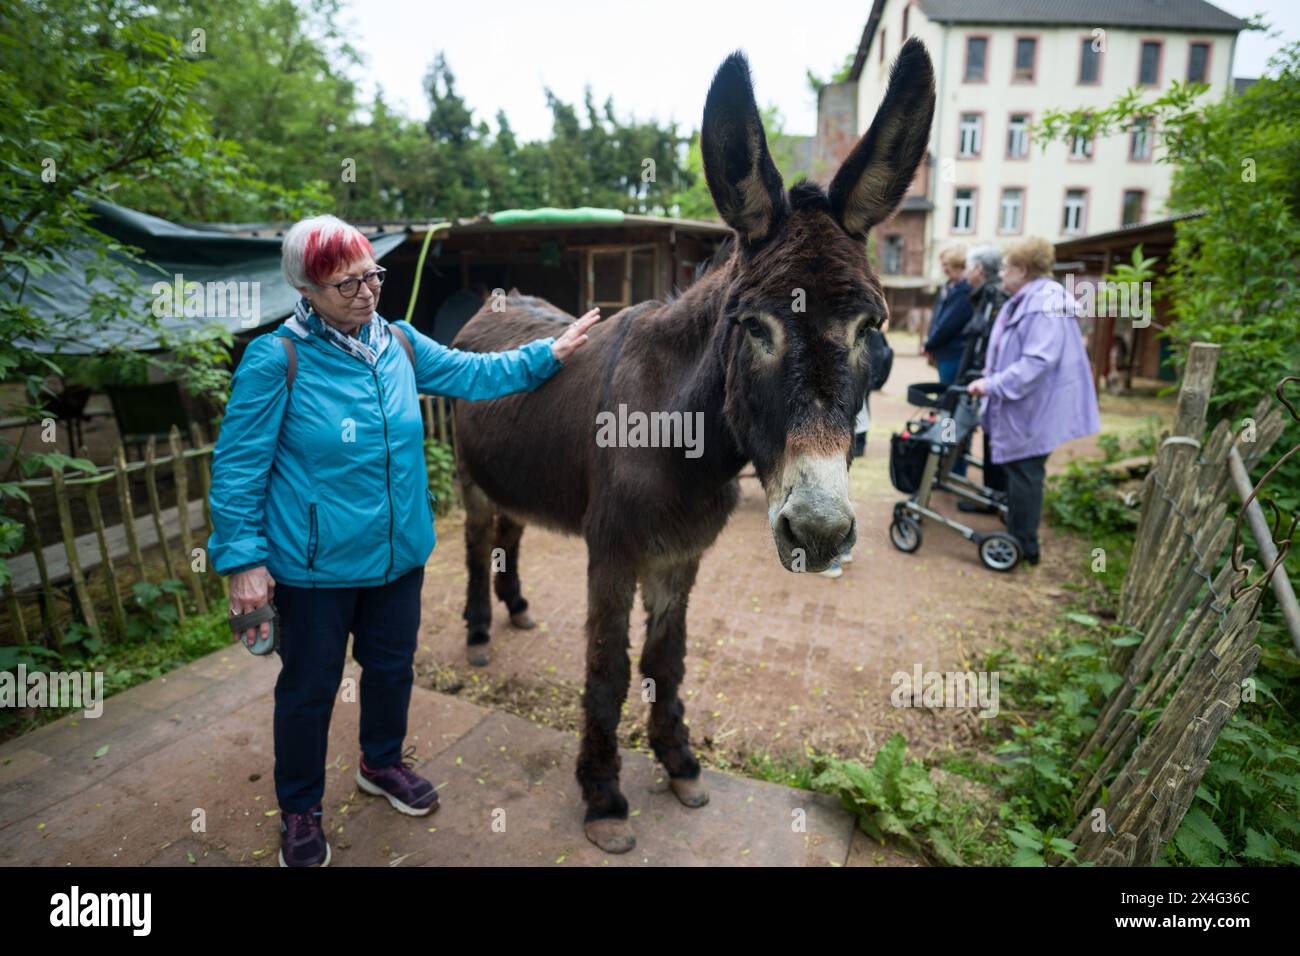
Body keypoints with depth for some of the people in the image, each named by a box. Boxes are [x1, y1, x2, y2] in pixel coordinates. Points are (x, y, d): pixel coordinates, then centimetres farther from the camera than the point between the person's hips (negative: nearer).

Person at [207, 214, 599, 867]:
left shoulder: (400, 343, 0)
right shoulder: (276, 359, -16)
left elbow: (474, 375, 11)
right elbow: (237, 467, -12)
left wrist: (550, 353, 5)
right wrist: (243, 559, -14)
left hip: (400, 554, 5)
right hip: (314, 565, -5)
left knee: (392, 666, 22)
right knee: (309, 688, 13)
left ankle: (381, 762, 50)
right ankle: (299, 810, 39)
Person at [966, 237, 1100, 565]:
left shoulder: (1044, 304, -21)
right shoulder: (1023, 302, 12)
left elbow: (1038, 361, -28)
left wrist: (993, 385, -26)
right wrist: (990, 379, 17)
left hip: (1032, 409, -10)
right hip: (1019, 406, 10)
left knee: (1024, 474, -1)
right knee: (1019, 471, 18)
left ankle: (1024, 547, 11)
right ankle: (1018, 536, 32)